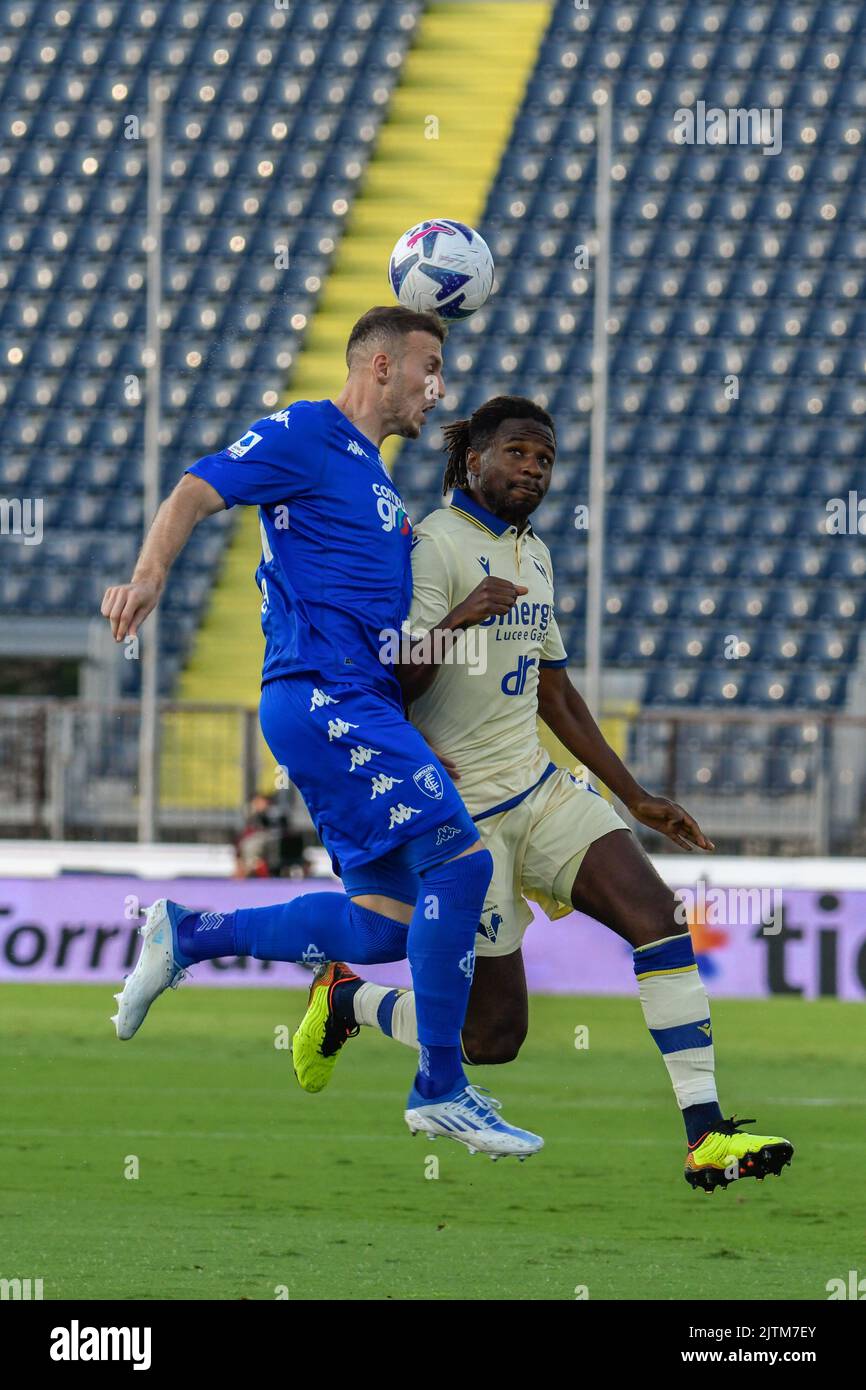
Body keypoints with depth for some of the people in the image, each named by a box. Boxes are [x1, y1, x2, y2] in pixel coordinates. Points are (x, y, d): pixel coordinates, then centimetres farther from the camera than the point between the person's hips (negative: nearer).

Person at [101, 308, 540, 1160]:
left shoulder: (370, 475, 25)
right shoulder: (308, 435, -3)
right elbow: (196, 492, -15)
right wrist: (149, 574, -32)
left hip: (358, 705, 10)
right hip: (325, 697, -10)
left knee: (384, 925, 3)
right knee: (458, 859, -16)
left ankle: (186, 936, 13)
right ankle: (440, 1089, -11)